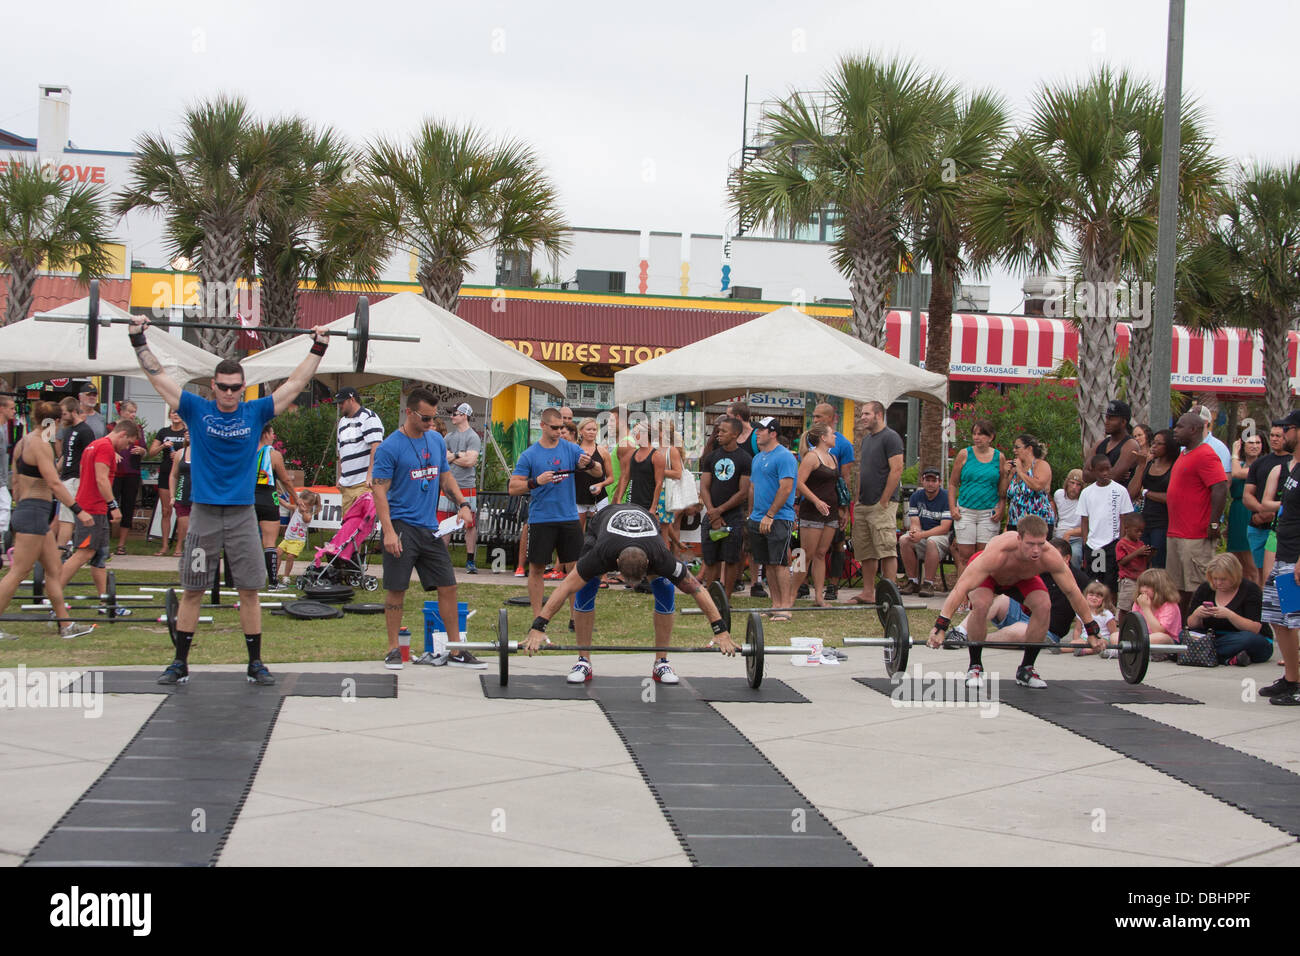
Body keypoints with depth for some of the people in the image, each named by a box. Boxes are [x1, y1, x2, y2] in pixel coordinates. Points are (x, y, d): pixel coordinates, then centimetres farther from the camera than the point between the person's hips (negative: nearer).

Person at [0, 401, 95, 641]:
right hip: (34, 513, -10)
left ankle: (65, 624, 16)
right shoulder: (40, 444, -14)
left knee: (54, 568, 12)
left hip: (23, 511, 10)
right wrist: (78, 510, -20)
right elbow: (54, 483, -20)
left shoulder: (22, 443, 13)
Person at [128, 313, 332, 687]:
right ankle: (180, 663, 13)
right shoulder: (196, 409, 2)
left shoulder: (256, 413, 4)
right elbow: (158, 376, 3)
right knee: (191, 591, 4)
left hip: (243, 515, 1)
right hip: (203, 514, -1)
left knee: (250, 591, 3)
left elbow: (295, 383, 9)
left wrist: (318, 348, 8)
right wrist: (139, 340, 0)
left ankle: (255, 664, 11)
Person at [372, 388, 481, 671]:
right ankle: (393, 650, 12)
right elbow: (380, 491, -11)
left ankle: (456, 650, 11)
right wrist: (388, 531, -19)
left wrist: (461, 504, 4)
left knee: (447, 586, 4)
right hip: (402, 527, -6)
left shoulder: (436, 441, 10)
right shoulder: (390, 447, -9)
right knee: (396, 589, 0)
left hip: (430, 527, 6)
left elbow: (445, 477, 20)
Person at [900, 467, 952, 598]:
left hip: (943, 536, -5)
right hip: (922, 535, 5)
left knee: (932, 541, -37)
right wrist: (914, 532, -26)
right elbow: (915, 523, 0)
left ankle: (928, 583, -28)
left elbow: (944, 528, -18)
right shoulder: (916, 497, 4)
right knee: (904, 541, -25)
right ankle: (913, 581, -16)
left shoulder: (946, 497, -12)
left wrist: (922, 535, -29)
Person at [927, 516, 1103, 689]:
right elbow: (961, 587, -47)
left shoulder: (1050, 556, -35)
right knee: (981, 604, -32)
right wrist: (940, 627, -54)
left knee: (1044, 606, -21)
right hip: (988, 574, -3)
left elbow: (1072, 592, -20)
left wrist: (1092, 631, -15)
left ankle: (1026, 669, -3)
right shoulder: (998, 552, -46)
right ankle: (975, 667, -11)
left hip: (1022, 577, 3)